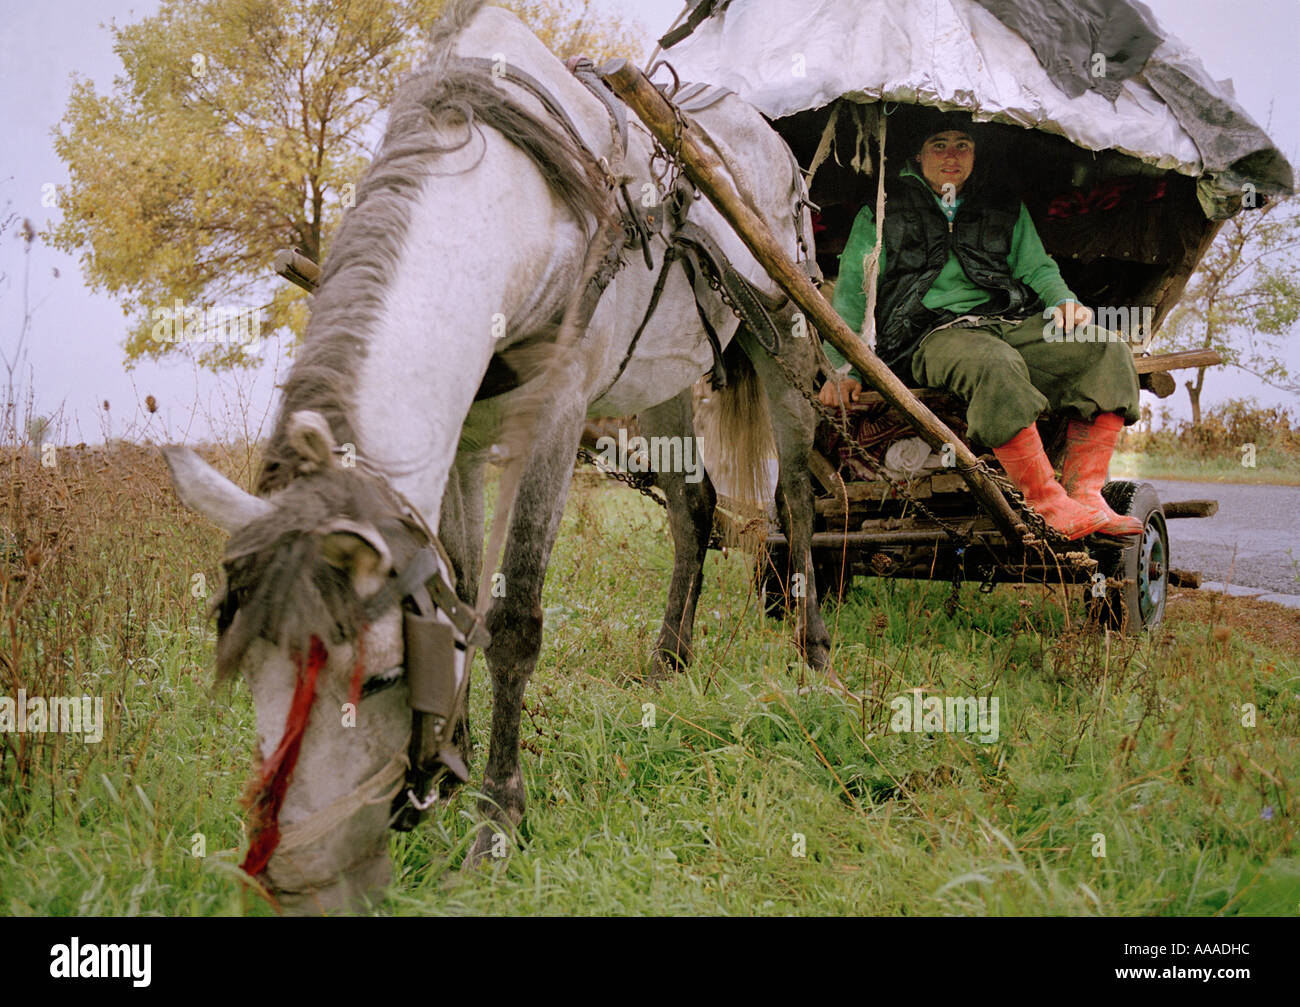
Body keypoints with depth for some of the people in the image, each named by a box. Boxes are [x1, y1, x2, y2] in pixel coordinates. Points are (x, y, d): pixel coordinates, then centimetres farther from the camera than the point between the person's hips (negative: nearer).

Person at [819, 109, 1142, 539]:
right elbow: (851, 291, 8)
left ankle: (1084, 493, -25)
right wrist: (842, 367, -6)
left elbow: (1036, 268, 23)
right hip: (932, 336, -4)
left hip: (1010, 322, 5)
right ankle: (1048, 504, -37)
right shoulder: (882, 213, 16)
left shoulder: (1006, 209, 26)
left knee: (1108, 352, -21)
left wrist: (1063, 301, -2)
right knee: (996, 365, -40)